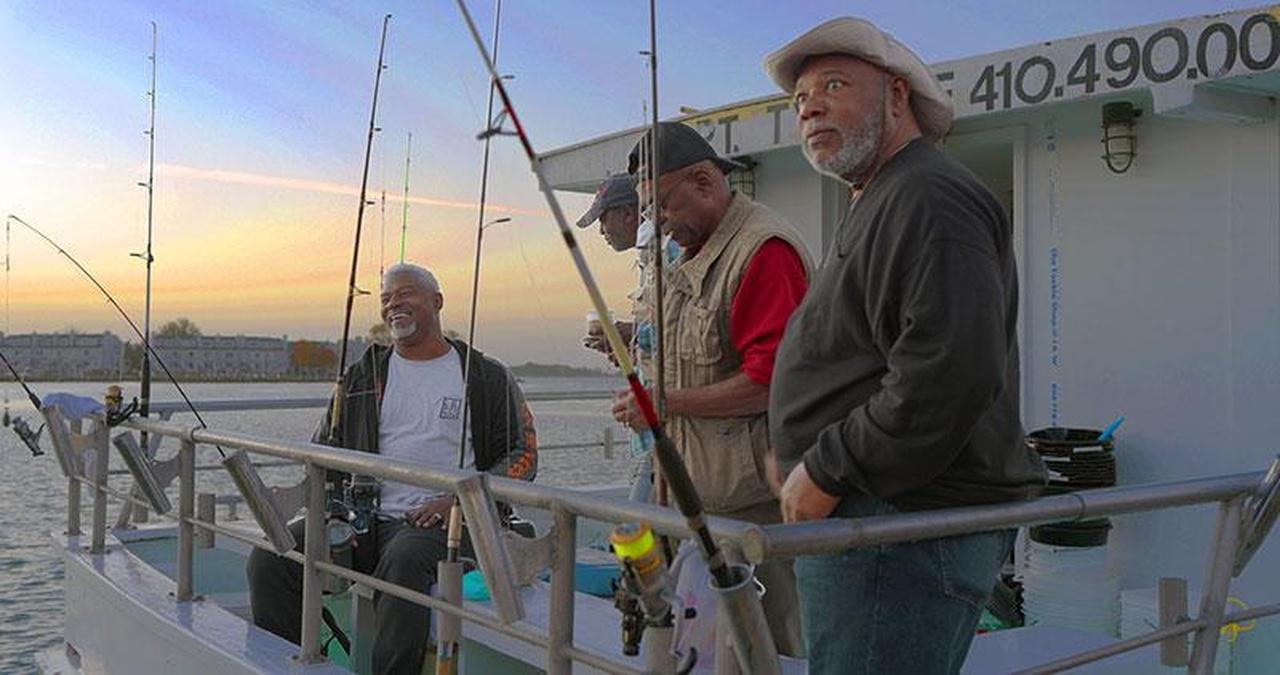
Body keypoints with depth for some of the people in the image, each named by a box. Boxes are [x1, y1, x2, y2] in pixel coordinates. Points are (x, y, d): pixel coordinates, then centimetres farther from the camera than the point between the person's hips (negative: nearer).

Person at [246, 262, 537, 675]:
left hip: (438, 523, -4)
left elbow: (522, 455, 6)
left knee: (402, 561, -38)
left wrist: (460, 500, -9)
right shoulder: (362, 376, 20)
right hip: (364, 521, 4)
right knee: (269, 559, -18)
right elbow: (324, 450, 21)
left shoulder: (487, 378, 10)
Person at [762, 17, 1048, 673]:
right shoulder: (880, 205, 23)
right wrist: (803, 457, 16)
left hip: (904, 529, -11)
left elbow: (950, 373, -26)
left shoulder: (931, 196, -13)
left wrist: (826, 469, -18)